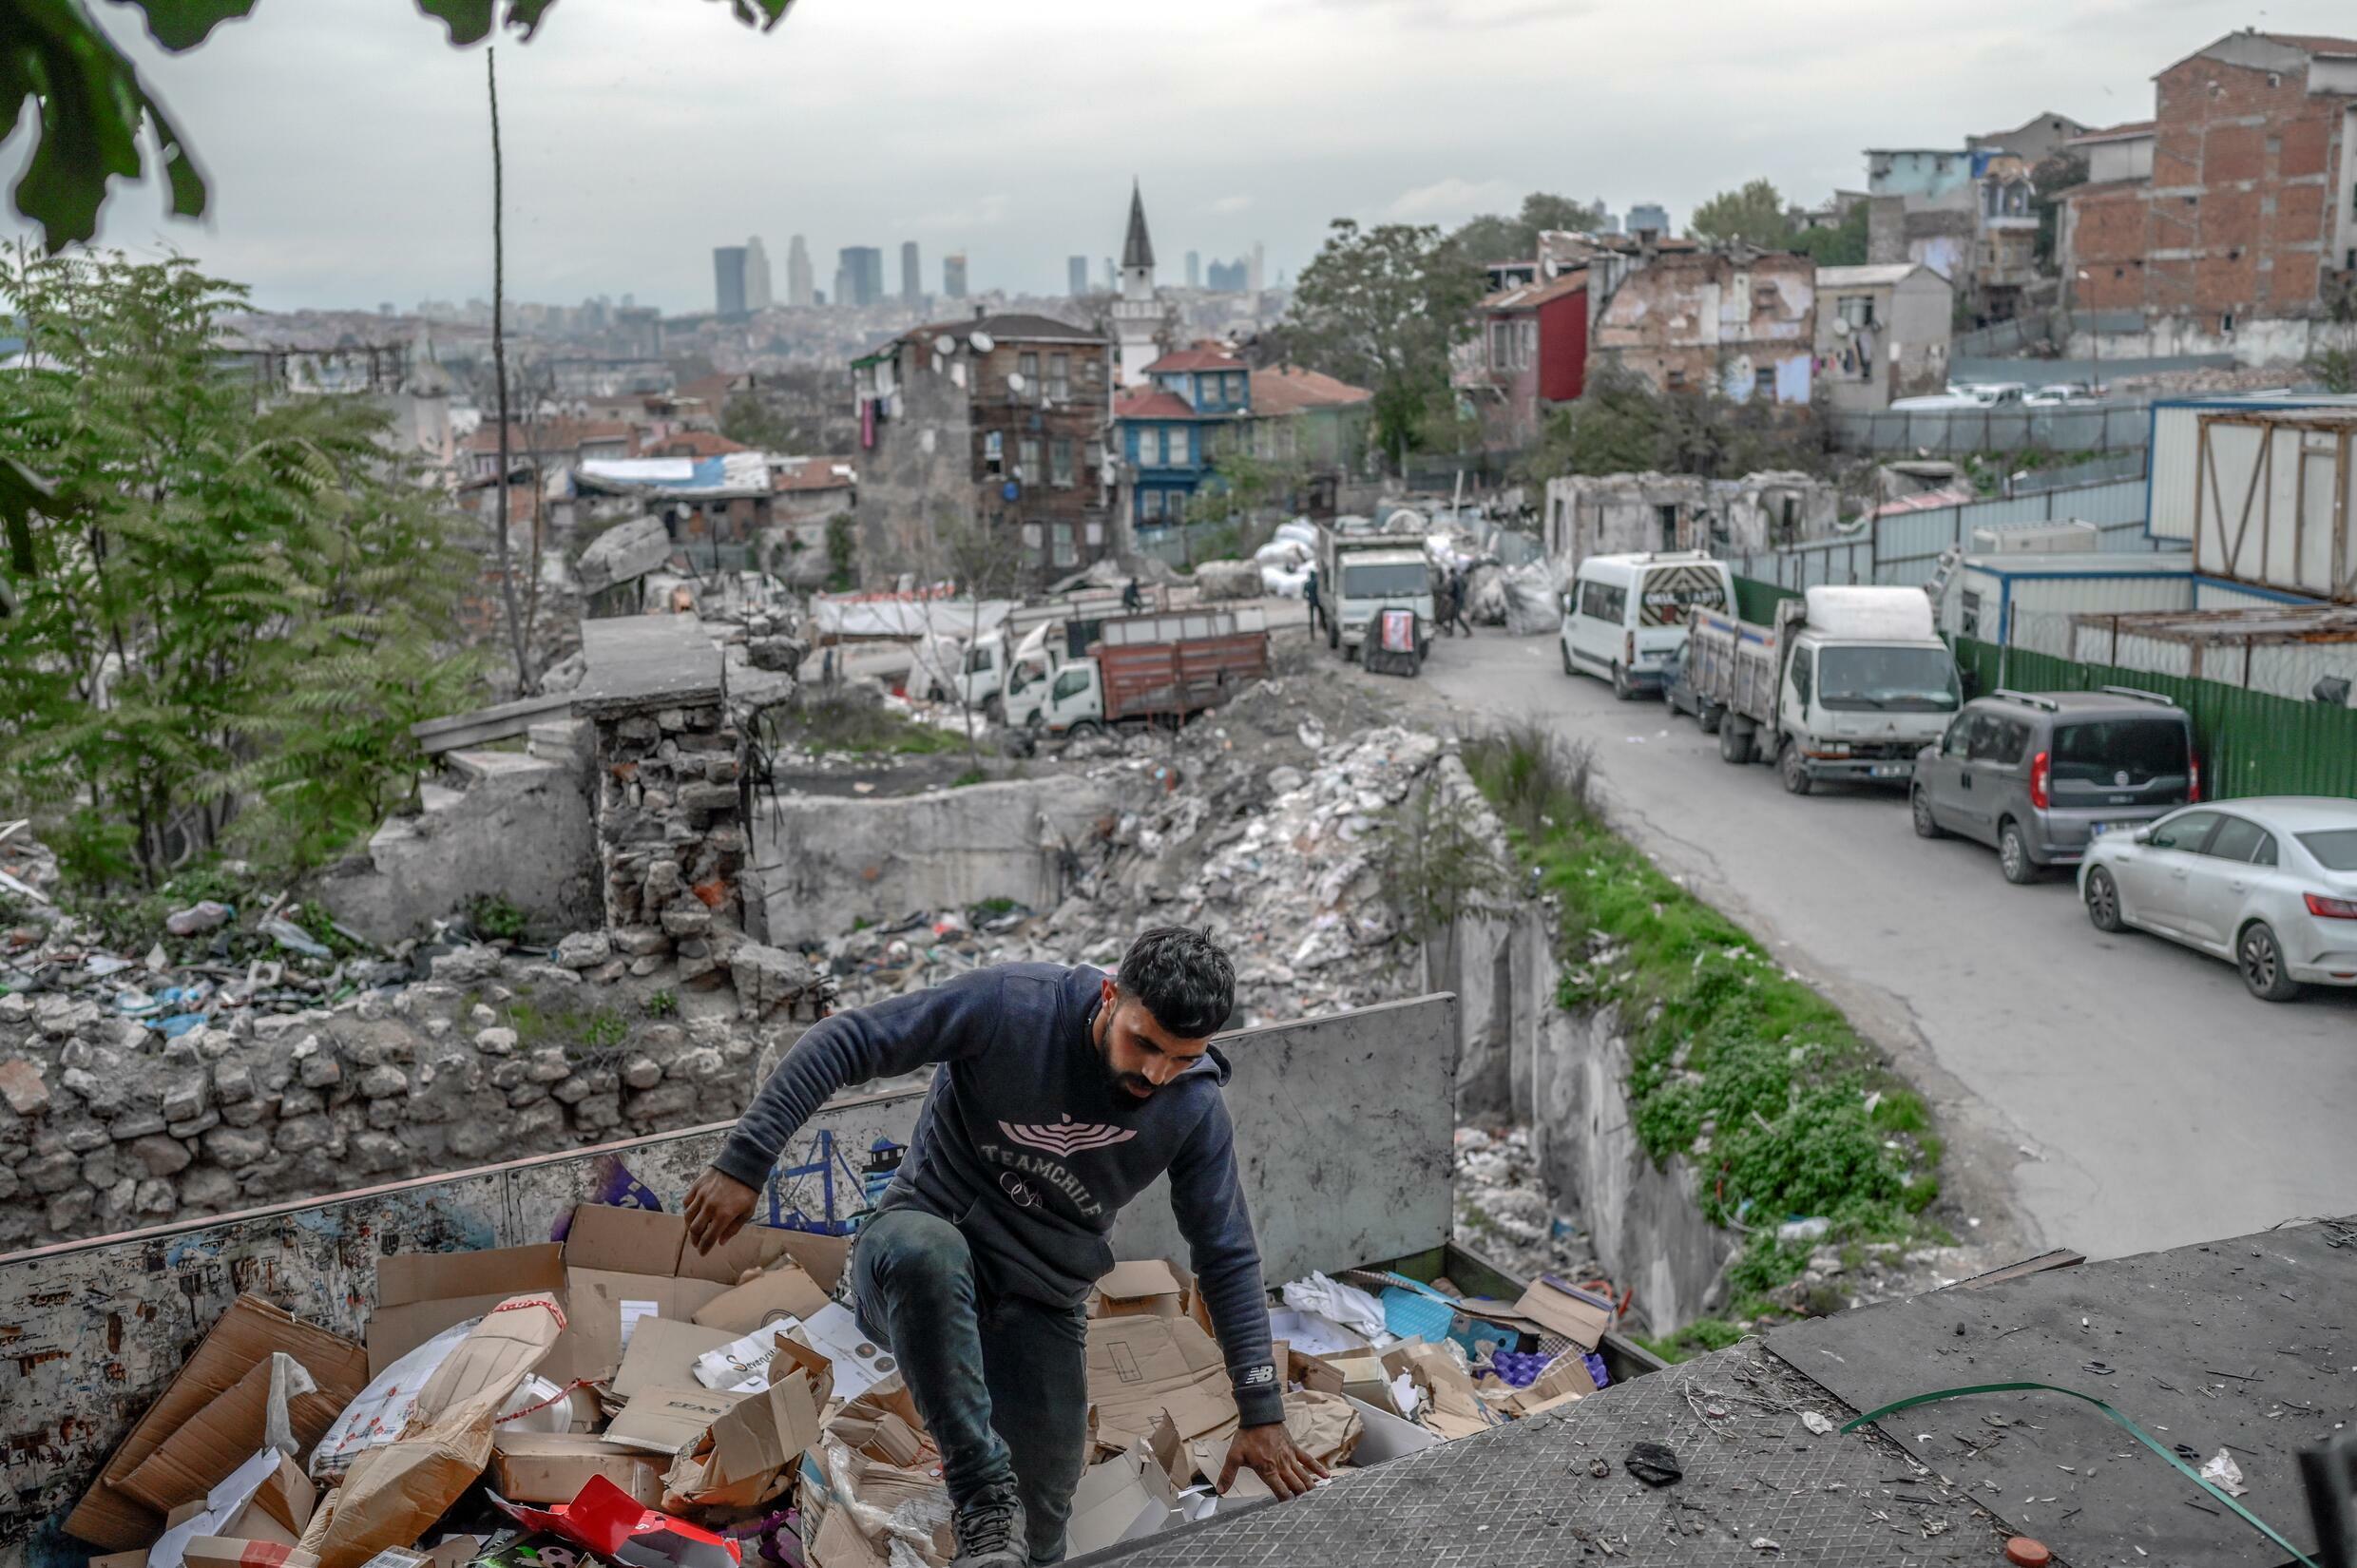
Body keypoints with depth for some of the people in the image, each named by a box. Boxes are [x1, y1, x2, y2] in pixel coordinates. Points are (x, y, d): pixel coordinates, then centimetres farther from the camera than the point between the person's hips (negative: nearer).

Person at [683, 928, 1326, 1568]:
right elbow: (843, 1042, -19)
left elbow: (1228, 1257, 1)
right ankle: (984, 1496, -28)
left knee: (1042, 1511, 2)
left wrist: (1262, 1413, -1)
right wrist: (743, 1163, -24)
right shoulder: (1013, 1004, -21)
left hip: (1041, 1304, 4)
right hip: (921, 1261, -3)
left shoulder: (1196, 1109, -9)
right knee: (925, 1250, -39)